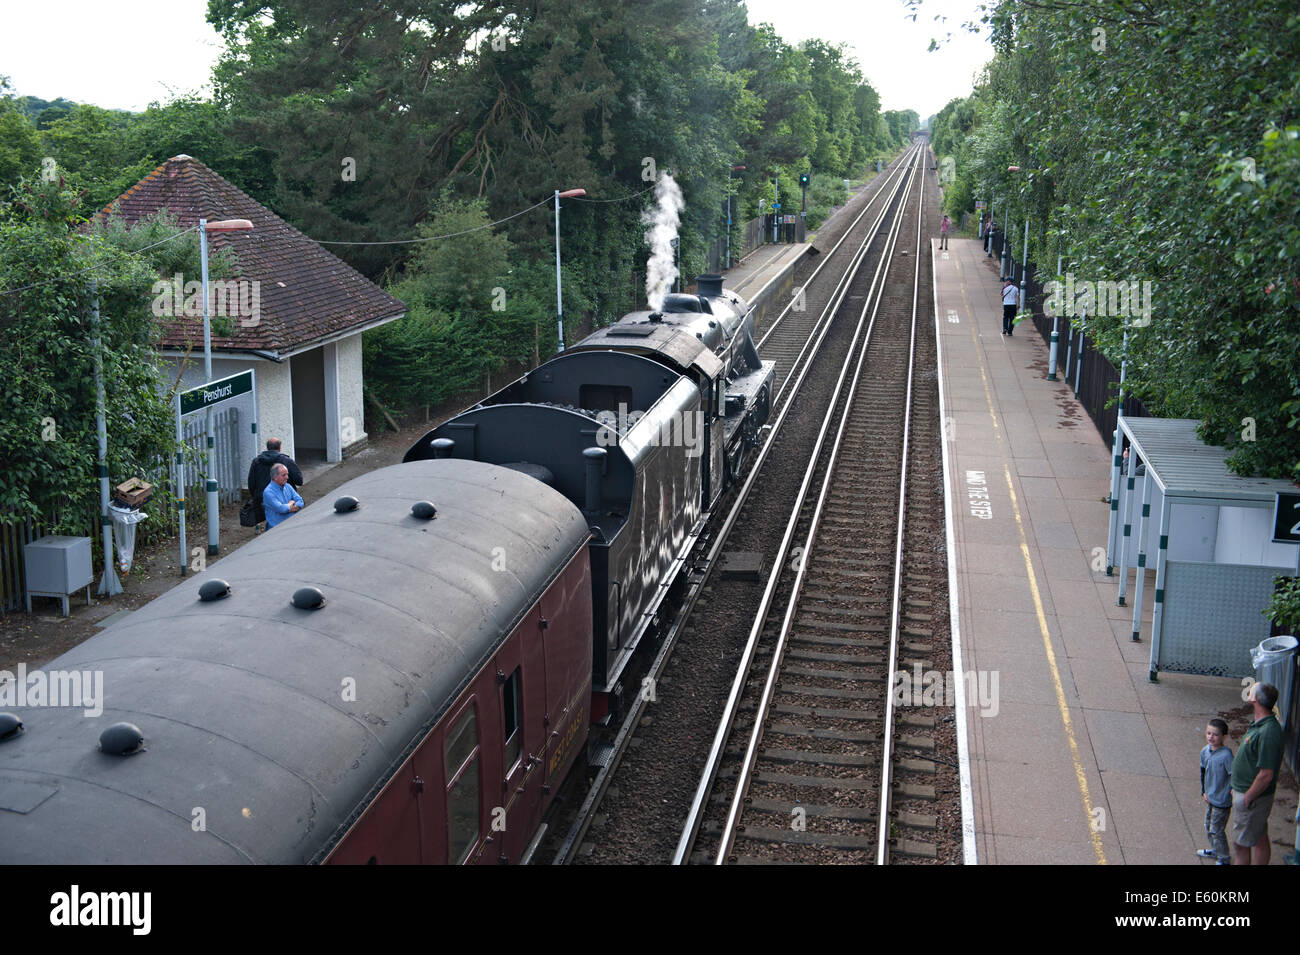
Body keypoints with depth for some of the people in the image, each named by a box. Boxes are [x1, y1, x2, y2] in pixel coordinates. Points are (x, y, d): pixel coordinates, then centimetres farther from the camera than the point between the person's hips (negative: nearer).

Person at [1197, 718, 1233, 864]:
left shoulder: (1226, 755, -25)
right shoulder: (1205, 751, -2)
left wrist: (1228, 793, -17)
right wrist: (1204, 791, 9)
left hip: (1222, 801, -7)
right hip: (1210, 798, 7)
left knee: (1217, 830, 4)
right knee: (1209, 826, 23)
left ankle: (1224, 859, 22)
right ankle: (1215, 850, 44)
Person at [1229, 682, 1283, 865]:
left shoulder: (1268, 733, -29)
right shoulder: (1259, 725, 3)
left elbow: (1266, 774, -28)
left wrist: (1247, 798, -18)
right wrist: (1239, 788, 18)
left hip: (1253, 797, -9)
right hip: (1246, 791, 10)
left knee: (1240, 844, 2)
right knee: (1260, 839, 20)